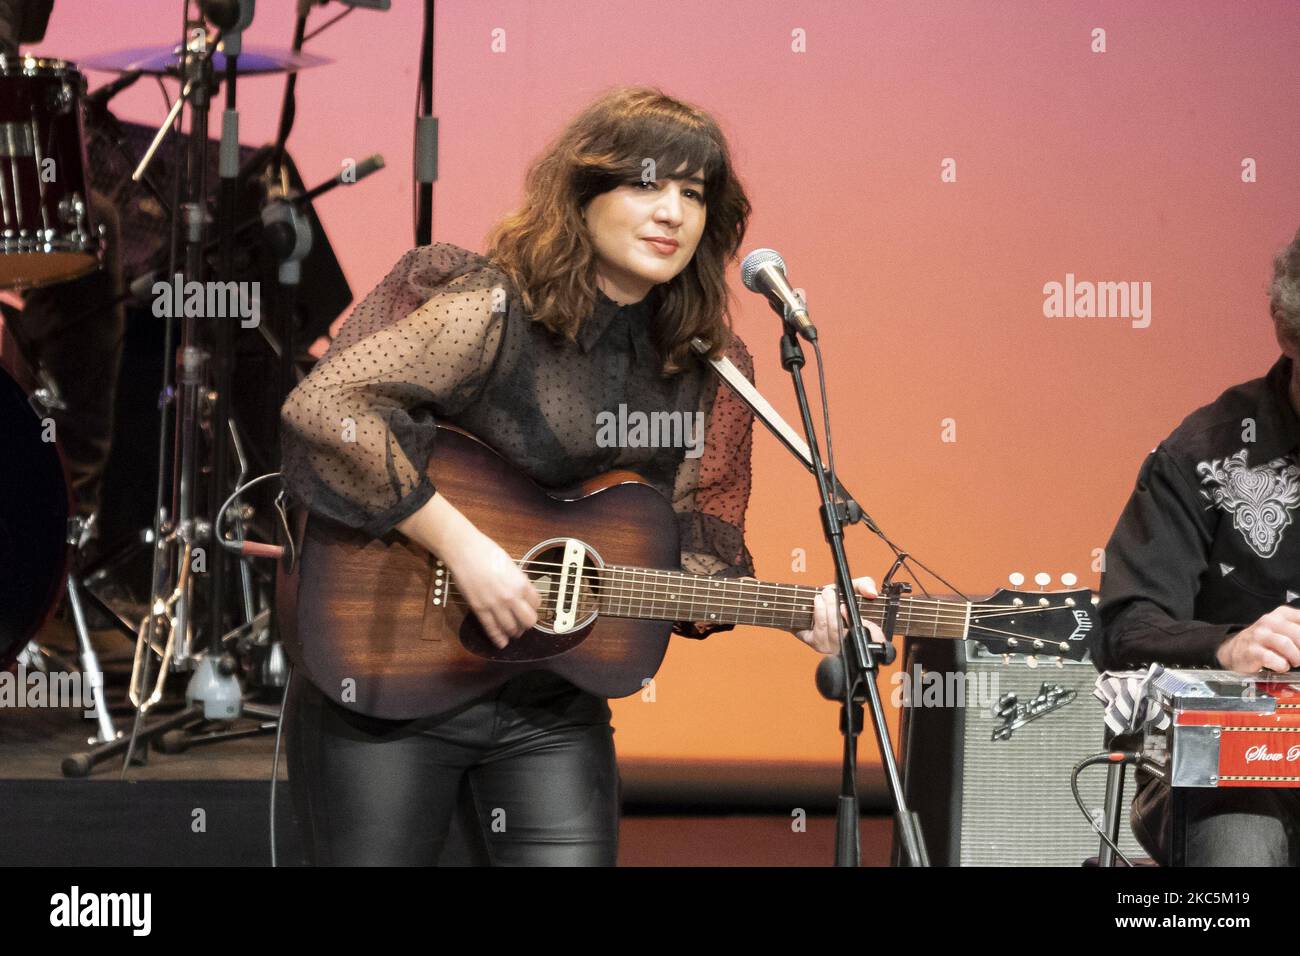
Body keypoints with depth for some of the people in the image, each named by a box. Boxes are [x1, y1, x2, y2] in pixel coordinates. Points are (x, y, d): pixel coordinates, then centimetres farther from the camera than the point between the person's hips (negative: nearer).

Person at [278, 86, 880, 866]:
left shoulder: (703, 370, 4)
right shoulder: (495, 309, -14)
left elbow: (688, 553, 5)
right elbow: (322, 406, -24)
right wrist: (460, 543, -24)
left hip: (555, 712, 5)